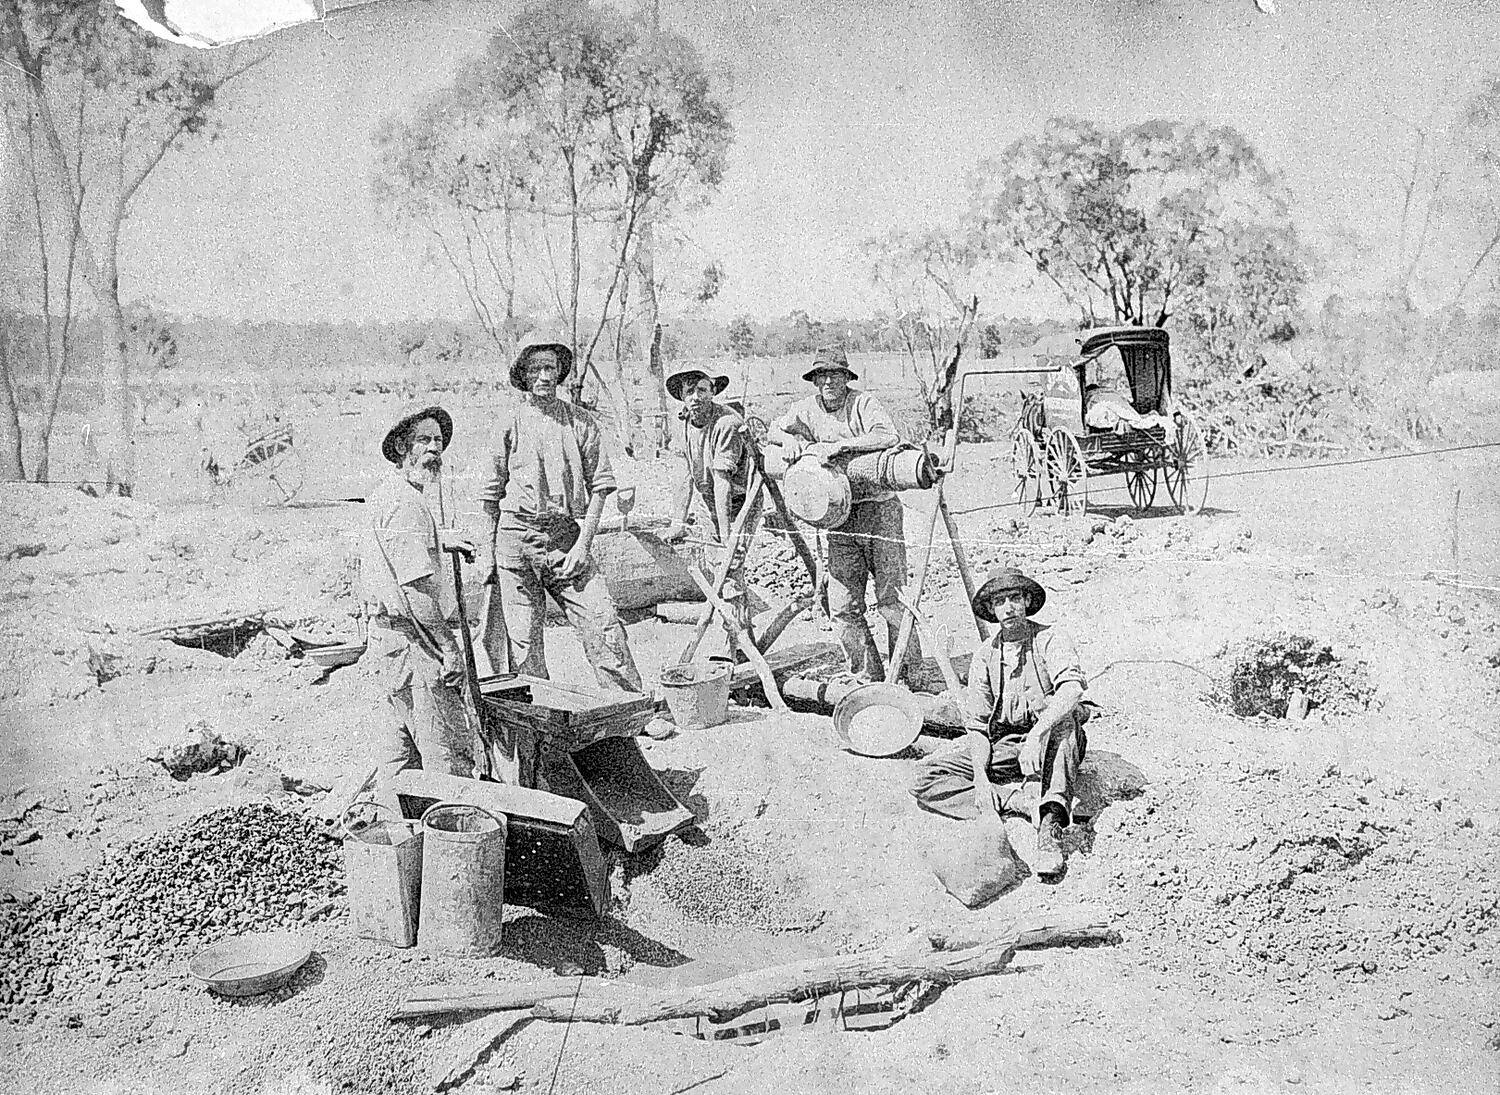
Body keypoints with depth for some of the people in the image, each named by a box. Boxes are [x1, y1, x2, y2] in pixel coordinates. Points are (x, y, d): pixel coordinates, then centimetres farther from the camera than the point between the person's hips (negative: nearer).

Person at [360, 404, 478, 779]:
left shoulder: (385, 493, 15)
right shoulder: (405, 503, -17)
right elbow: (418, 587, -23)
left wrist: (441, 539, 32)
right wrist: (449, 646, -20)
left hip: (384, 633, 11)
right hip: (410, 640, -11)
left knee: (409, 735, 21)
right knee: (450, 748, -8)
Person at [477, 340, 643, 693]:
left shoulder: (581, 421, 6)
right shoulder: (510, 424, 5)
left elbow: (599, 486, 4)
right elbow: (490, 495, 11)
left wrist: (583, 544, -5)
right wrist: (486, 553, 7)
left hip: (566, 536, 0)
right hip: (515, 535, 0)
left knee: (603, 623, -10)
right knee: (522, 639, 2)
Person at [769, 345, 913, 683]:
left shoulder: (864, 404, -8)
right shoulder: (808, 409, 8)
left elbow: (888, 436, -24)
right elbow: (775, 429, 11)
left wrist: (840, 444, -30)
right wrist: (791, 439, -11)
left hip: (879, 507, -4)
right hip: (839, 516, 5)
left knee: (891, 597, -5)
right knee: (843, 605, 2)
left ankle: (908, 672, 5)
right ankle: (866, 676, 13)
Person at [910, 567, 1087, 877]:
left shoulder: (1050, 639, -5)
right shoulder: (985, 656, 8)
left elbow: (1073, 688, -26)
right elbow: (977, 725, 4)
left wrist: (1035, 736, -40)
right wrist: (980, 777, -14)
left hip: (1050, 746, -4)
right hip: (1001, 748, 4)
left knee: (1061, 716, -37)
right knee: (927, 776, -15)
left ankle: (1051, 822, -47)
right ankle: (1024, 799, -27)